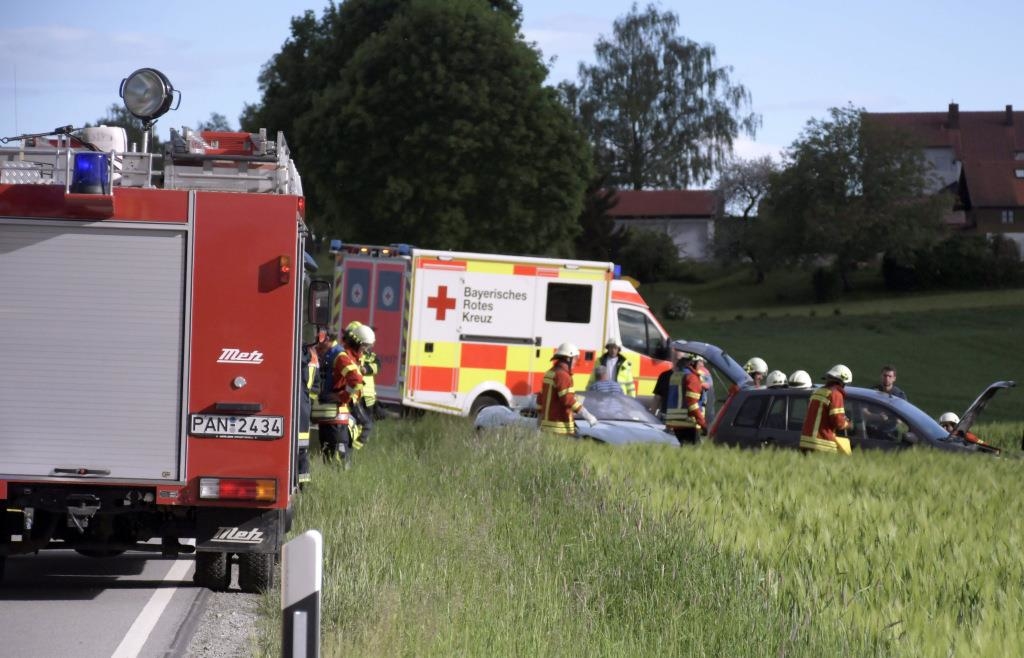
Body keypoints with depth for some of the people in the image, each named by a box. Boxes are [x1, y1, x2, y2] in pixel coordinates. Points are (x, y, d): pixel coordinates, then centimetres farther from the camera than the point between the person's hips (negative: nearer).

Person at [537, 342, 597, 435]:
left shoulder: (550, 373, 15)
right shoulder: (562, 375, -15)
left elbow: (541, 397, 22)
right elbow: (568, 399, -25)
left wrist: (540, 415, 34)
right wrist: (587, 415, -27)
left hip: (547, 421, 10)